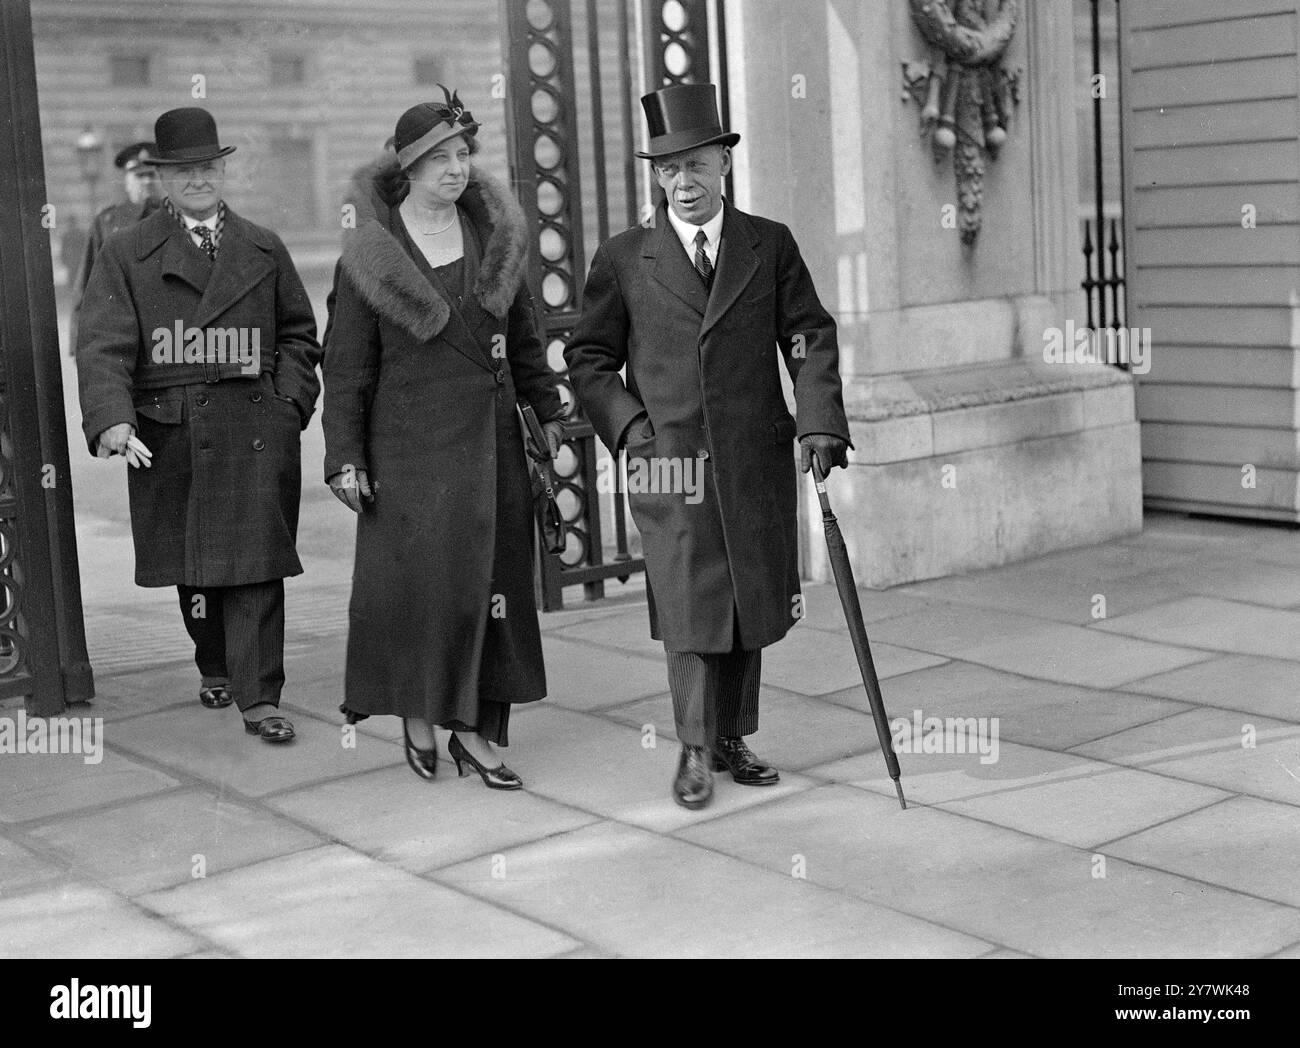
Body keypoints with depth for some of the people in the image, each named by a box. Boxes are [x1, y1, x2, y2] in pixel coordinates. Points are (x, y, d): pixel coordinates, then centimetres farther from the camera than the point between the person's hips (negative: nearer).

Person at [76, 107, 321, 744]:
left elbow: (298, 333, 17)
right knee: (191, 563, 12)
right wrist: (111, 420, -21)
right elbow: (103, 346, -5)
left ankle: (259, 698, -4)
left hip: (257, 429, 0)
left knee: (255, 559, -6)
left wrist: (291, 398, 1)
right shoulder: (125, 255, 5)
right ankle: (214, 667, 35)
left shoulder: (265, 250, 12)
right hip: (167, 433, 0)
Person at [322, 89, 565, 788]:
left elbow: (521, 333, 16)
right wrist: (344, 457, -6)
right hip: (410, 437, -4)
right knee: (418, 575, -7)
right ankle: (415, 711, 15)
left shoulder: (492, 231, 7)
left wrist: (548, 410, 12)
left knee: (494, 579, 3)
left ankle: (476, 731, 12)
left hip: (490, 435, 4)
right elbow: (347, 365, -3)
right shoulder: (370, 251, -4)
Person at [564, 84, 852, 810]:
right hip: (670, 461, -2)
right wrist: (628, 423, -6)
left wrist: (820, 421, -10)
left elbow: (811, 336, 3)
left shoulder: (771, 245, 6)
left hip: (757, 461, 2)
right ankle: (695, 752, 10)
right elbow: (588, 359, 9)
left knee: (752, 604, 10)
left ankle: (732, 740, 25)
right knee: (689, 607, -3)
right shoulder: (623, 259, 3)